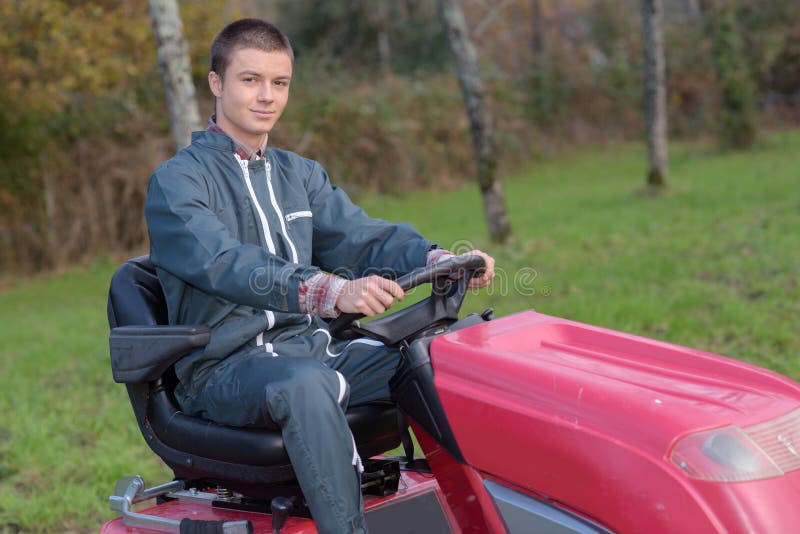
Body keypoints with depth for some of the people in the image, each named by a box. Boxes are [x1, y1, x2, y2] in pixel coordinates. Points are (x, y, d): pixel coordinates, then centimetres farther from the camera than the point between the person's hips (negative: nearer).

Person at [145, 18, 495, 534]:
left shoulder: (299, 175, 18)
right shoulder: (177, 181, -5)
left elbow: (361, 236, 6)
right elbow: (227, 265, -23)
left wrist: (438, 258, -15)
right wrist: (332, 291, -40)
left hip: (310, 348, 6)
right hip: (225, 370, -6)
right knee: (307, 383, -37)